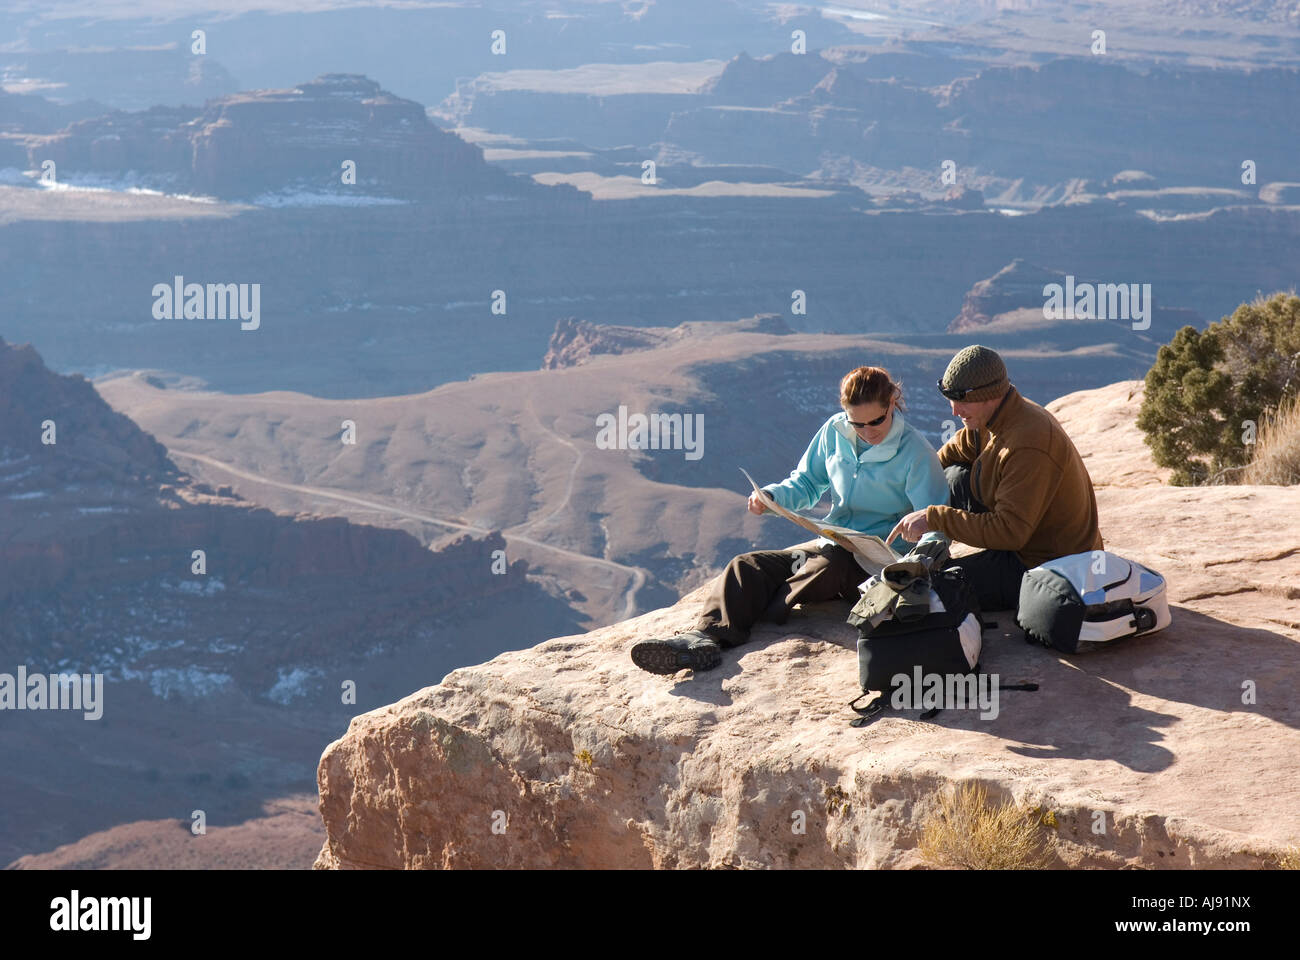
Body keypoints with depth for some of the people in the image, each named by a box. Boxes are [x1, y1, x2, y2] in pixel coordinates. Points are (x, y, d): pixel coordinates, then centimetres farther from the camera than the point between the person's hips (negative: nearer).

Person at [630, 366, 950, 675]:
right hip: (829, 543, 5)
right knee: (746, 566, -18)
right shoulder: (835, 432, 4)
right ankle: (705, 637, -41)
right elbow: (807, 483, 17)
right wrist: (772, 495, -5)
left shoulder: (915, 452, -10)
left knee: (827, 565, -39)